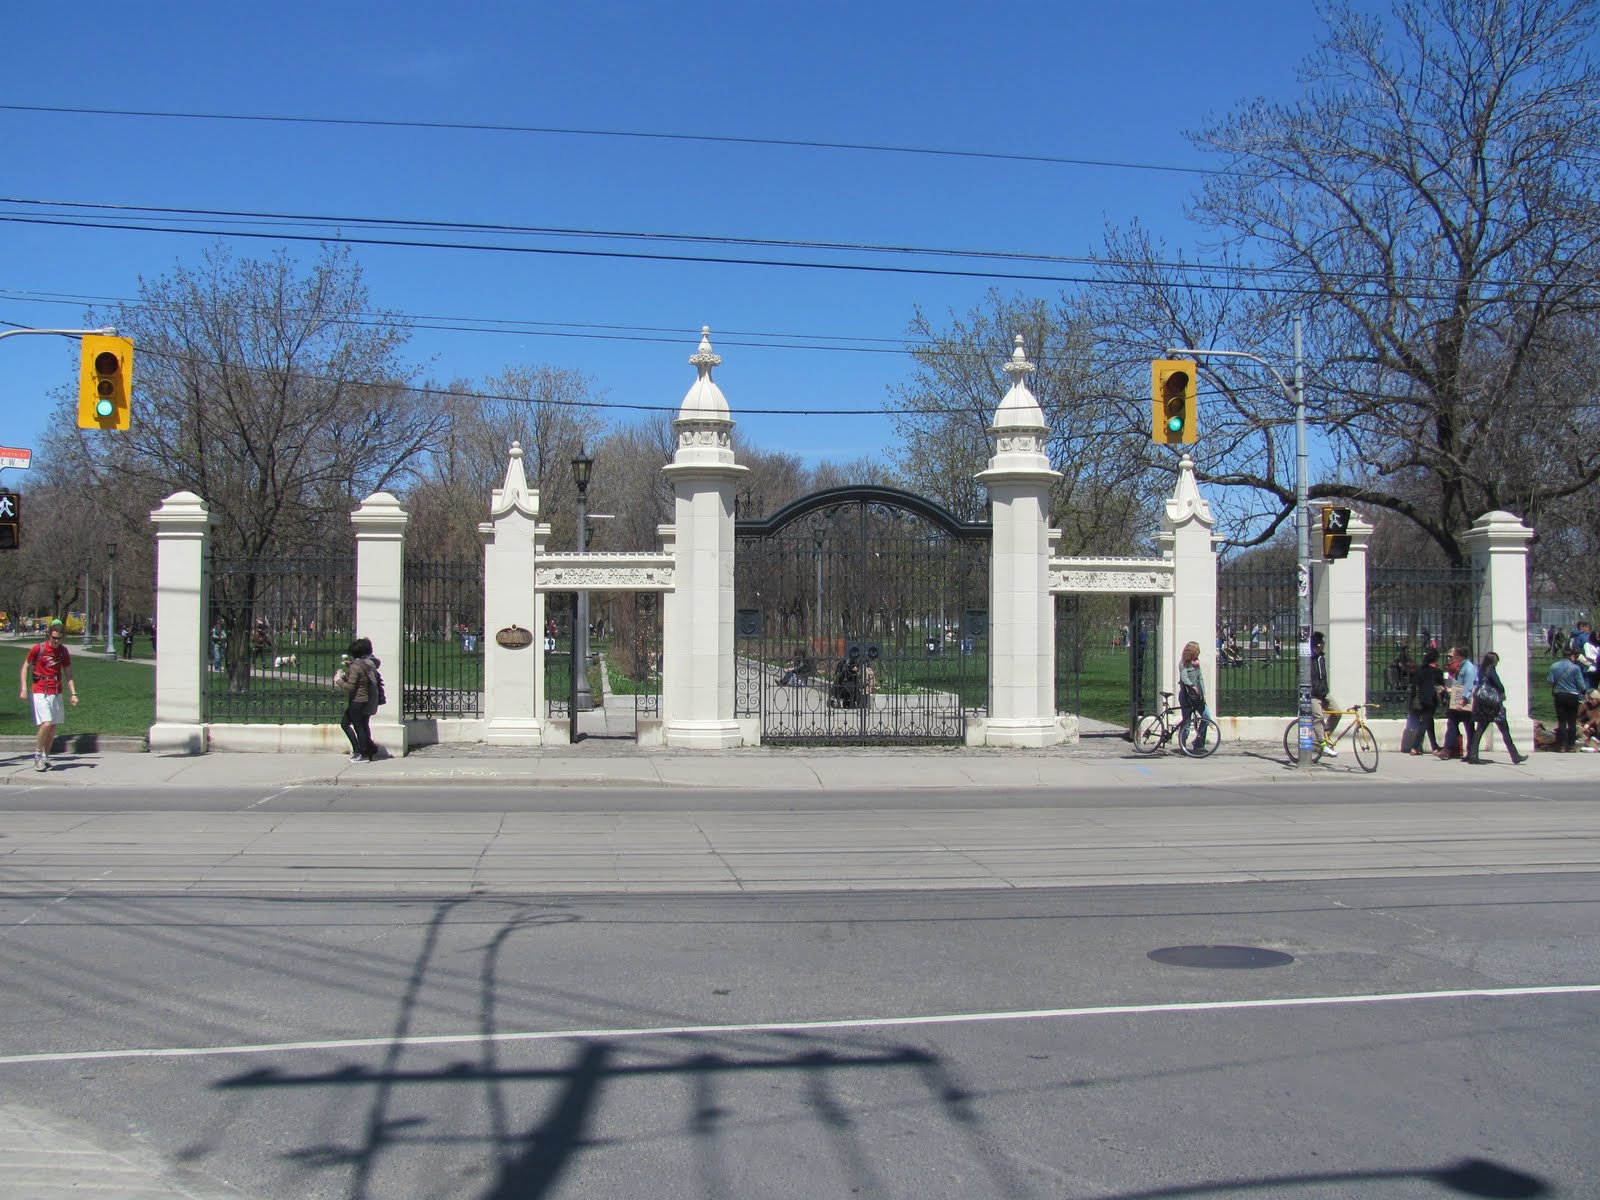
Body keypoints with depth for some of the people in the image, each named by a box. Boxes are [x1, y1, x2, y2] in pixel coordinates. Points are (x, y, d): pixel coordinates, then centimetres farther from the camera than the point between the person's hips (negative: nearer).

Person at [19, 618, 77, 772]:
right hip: (40, 693, -4)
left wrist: (73, 694, 3)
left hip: (57, 693, 4)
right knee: (46, 724, -17)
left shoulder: (64, 651, 5)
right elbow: (25, 668, 1)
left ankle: (46, 757, 19)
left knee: (53, 727, 6)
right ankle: (37, 754, 0)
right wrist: (23, 689, -8)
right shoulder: (38, 649, -6)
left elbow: (68, 674, 11)